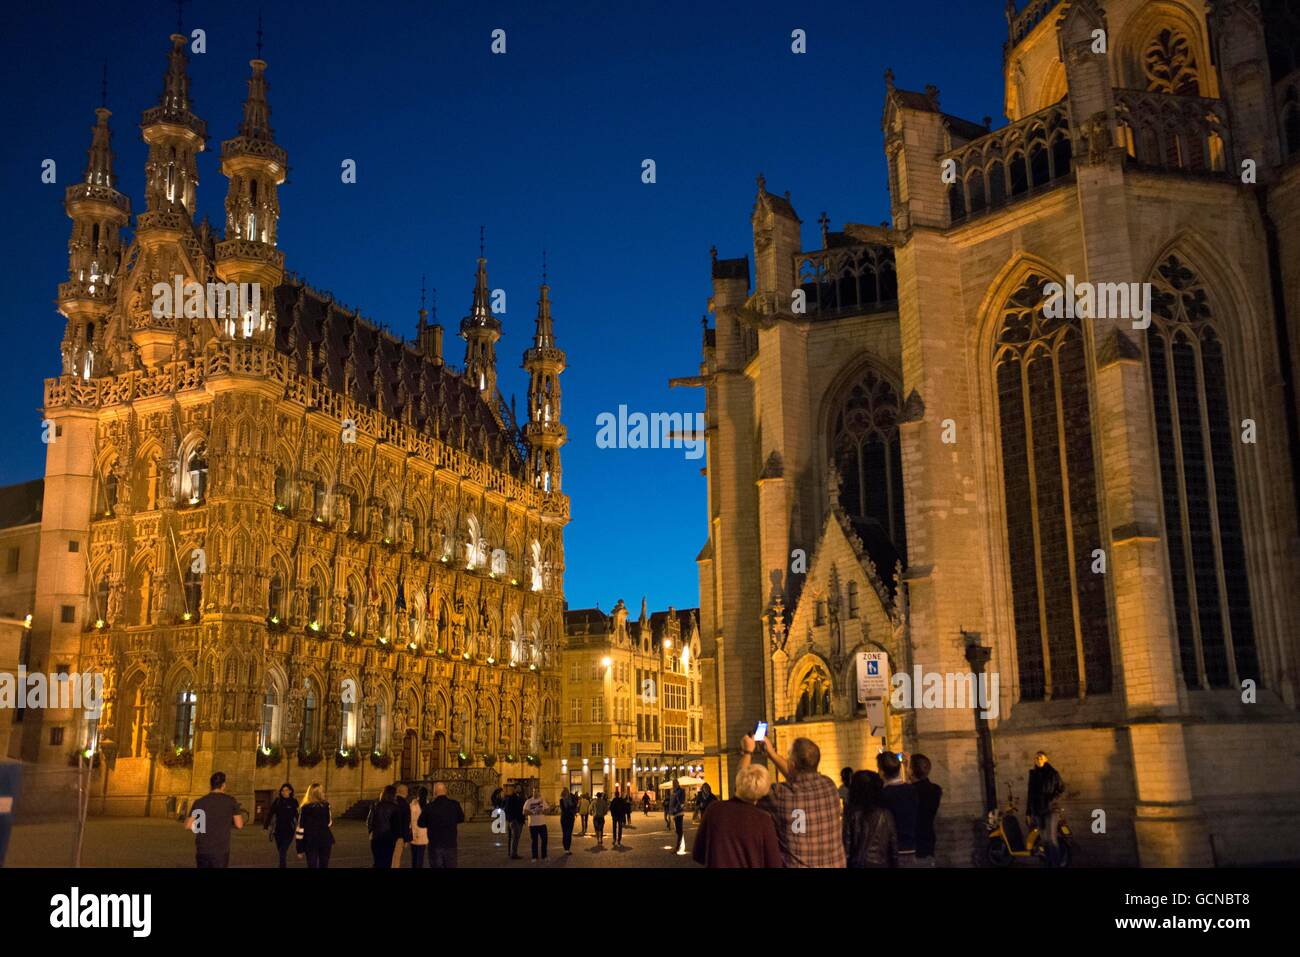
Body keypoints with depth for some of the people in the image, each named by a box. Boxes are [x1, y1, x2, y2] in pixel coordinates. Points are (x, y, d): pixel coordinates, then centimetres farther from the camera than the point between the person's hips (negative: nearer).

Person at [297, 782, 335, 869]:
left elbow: (300, 828, -6)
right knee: (323, 865, 12)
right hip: (325, 840, 0)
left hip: (310, 842, 0)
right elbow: (329, 823, 2)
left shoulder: (305, 808, -6)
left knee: (312, 865, 3)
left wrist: (299, 848, -2)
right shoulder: (326, 805, -8)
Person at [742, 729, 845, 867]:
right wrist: (771, 751, 19)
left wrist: (747, 752, 6)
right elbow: (799, 778, 13)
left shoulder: (780, 795, -22)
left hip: (796, 864, -4)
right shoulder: (829, 786, -8)